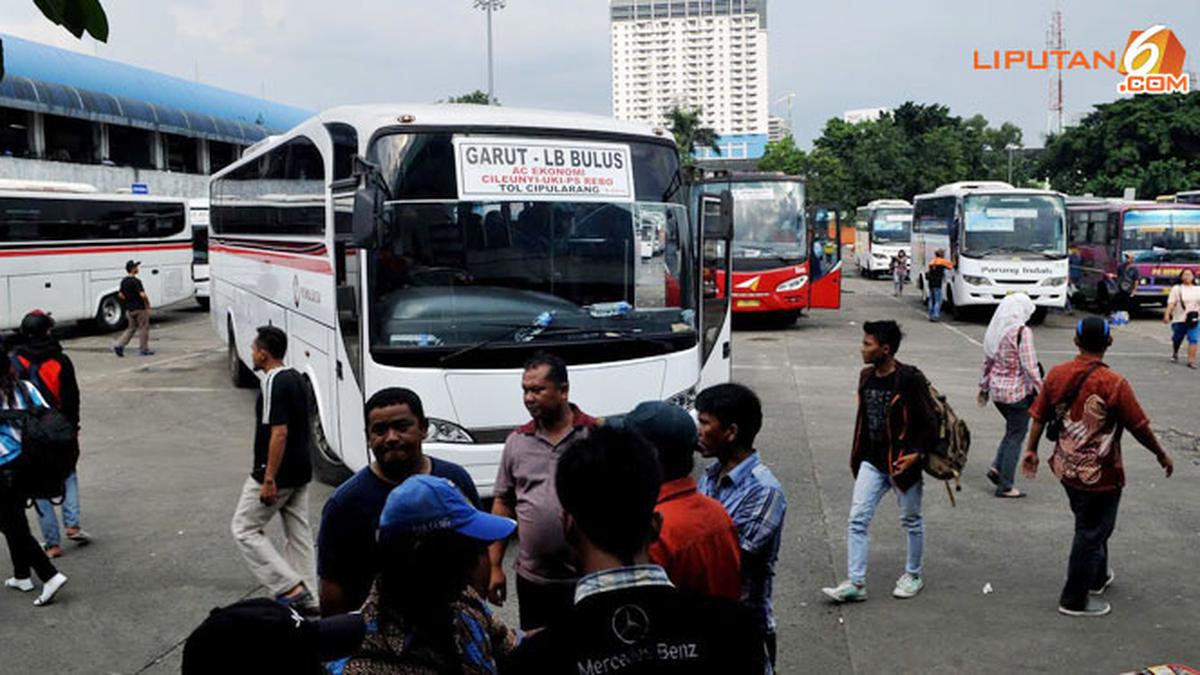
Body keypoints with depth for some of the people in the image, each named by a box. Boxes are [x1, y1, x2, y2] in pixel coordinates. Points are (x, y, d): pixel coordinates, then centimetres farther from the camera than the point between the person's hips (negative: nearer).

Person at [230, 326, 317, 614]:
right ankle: (307, 598, 16)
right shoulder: (297, 379, 10)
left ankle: (289, 587, -4)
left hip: (277, 473, -9)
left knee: (244, 528, 4)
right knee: (298, 533, 12)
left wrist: (269, 480, -22)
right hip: (300, 472, 9)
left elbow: (279, 433, -25)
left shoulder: (273, 384, -19)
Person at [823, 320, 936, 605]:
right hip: (873, 462, 6)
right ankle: (855, 583, 1)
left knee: (911, 521, 13)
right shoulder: (867, 376, 4)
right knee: (857, 519, -2)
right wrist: (857, 456, 15)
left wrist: (916, 453, -21)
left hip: (902, 463, -6)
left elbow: (929, 422, -11)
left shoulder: (911, 379, -16)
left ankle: (913, 575, 32)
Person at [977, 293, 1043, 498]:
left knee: (1012, 430, 23)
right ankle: (1005, 486, 6)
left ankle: (996, 468, 11)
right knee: (1016, 436, 3)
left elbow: (987, 361, 12)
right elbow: (1029, 367, -18)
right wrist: (1041, 391, -10)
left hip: (997, 389, 7)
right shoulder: (1022, 332, -16)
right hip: (1017, 391, -7)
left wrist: (984, 387, 21)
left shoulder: (996, 329, 5)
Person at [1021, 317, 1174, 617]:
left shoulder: (1057, 375, -6)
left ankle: (1097, 577, 45)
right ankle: (1075, 600, 17)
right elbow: (1140, 427, -12)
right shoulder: (1114, 384, -21)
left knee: (1090, 526, 26)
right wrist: (1162, 456, 3)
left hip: (1067, 468, 6)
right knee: (1091, 533, 8)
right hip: (1100, 475, -6)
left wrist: (1031, 450, 15)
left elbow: (1038, 417, 1)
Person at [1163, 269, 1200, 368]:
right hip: (1179, 319, -1)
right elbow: (1171, 303, -9)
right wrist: (1167, 314, -19)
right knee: (1177, 339, 13)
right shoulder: (1177, 289, 0)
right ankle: (1175, 354, 40)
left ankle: (1191, 361, -11)